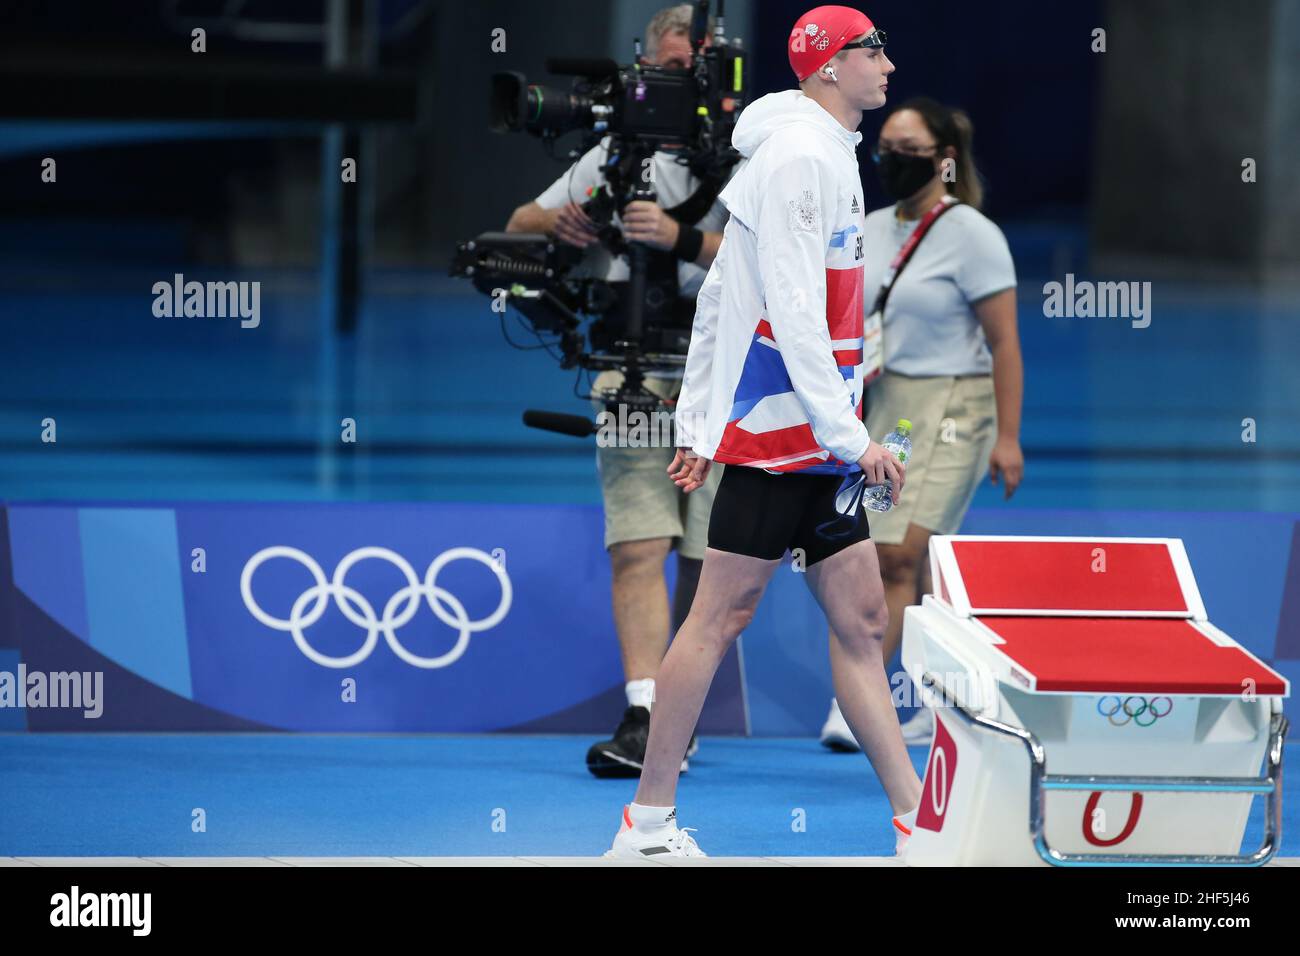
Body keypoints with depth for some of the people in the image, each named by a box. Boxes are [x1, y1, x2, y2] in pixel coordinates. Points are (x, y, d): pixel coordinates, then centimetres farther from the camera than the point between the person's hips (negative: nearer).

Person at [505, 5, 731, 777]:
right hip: (633, 372, 2)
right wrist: (557, 221, -4)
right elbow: (518, 225, 19)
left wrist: (683, 241, -25)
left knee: (707, 562, 2)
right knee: (638, 547, -10)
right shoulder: (620, 153, 13)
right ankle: (643, 720, -16)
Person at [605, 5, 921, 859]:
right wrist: (852, 438, -23)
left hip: (818, 443, 10)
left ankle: (917, 822, 5)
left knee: (861, 620, 6)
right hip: (778, 434, -10)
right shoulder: (799, 156, -13)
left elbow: (717, 295, 21)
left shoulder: (827, 155, 17)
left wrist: (698, 426, 20)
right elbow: (793, 316, -21)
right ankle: (648, 827, 0)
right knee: (722, 615, -5)